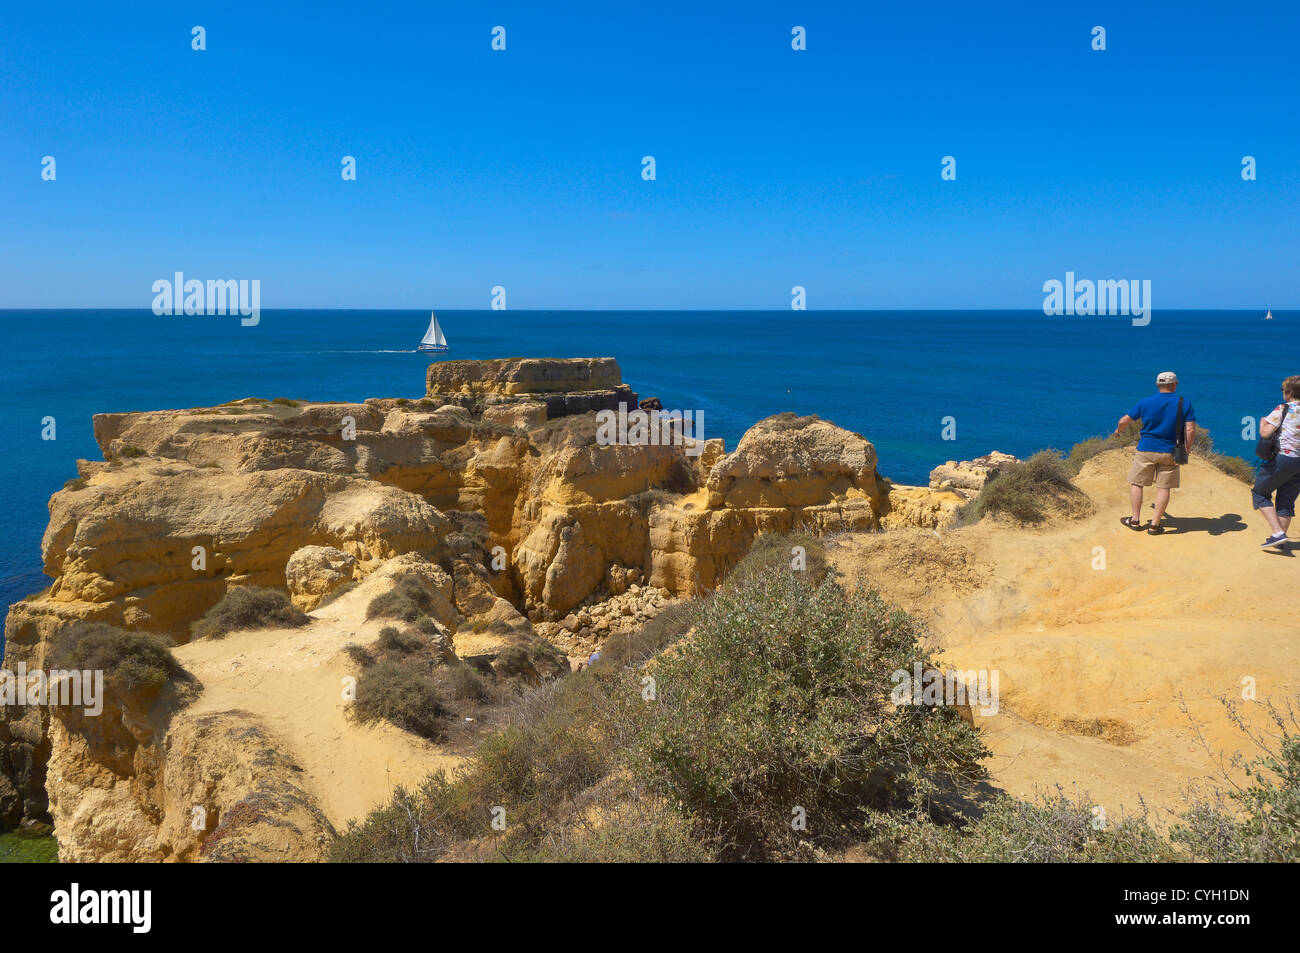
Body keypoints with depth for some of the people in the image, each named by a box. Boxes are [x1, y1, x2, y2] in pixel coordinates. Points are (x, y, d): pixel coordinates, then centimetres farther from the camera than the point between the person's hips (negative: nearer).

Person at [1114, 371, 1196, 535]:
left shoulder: (1145, 402, -4)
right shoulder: (1185, 403, -3)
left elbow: (1124, 420, 2)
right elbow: (1190, 430, -8)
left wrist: (1118, 429, 24)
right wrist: (1186, 451, 3)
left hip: (1146, 450, -1)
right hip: (1169, 453, 1)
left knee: (1136, 483, 12)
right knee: (1164, 488, 6)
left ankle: (1135, 520, 14)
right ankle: (1155, 525, 8)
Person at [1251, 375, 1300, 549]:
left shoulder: (1282, 409, -10)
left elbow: (1265, 433, -17)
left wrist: (1262, 422, 4)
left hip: (1283, 458, -6)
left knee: (1260, 493, 6)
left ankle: (1278, 533, -7)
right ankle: (1280, 537, 22)